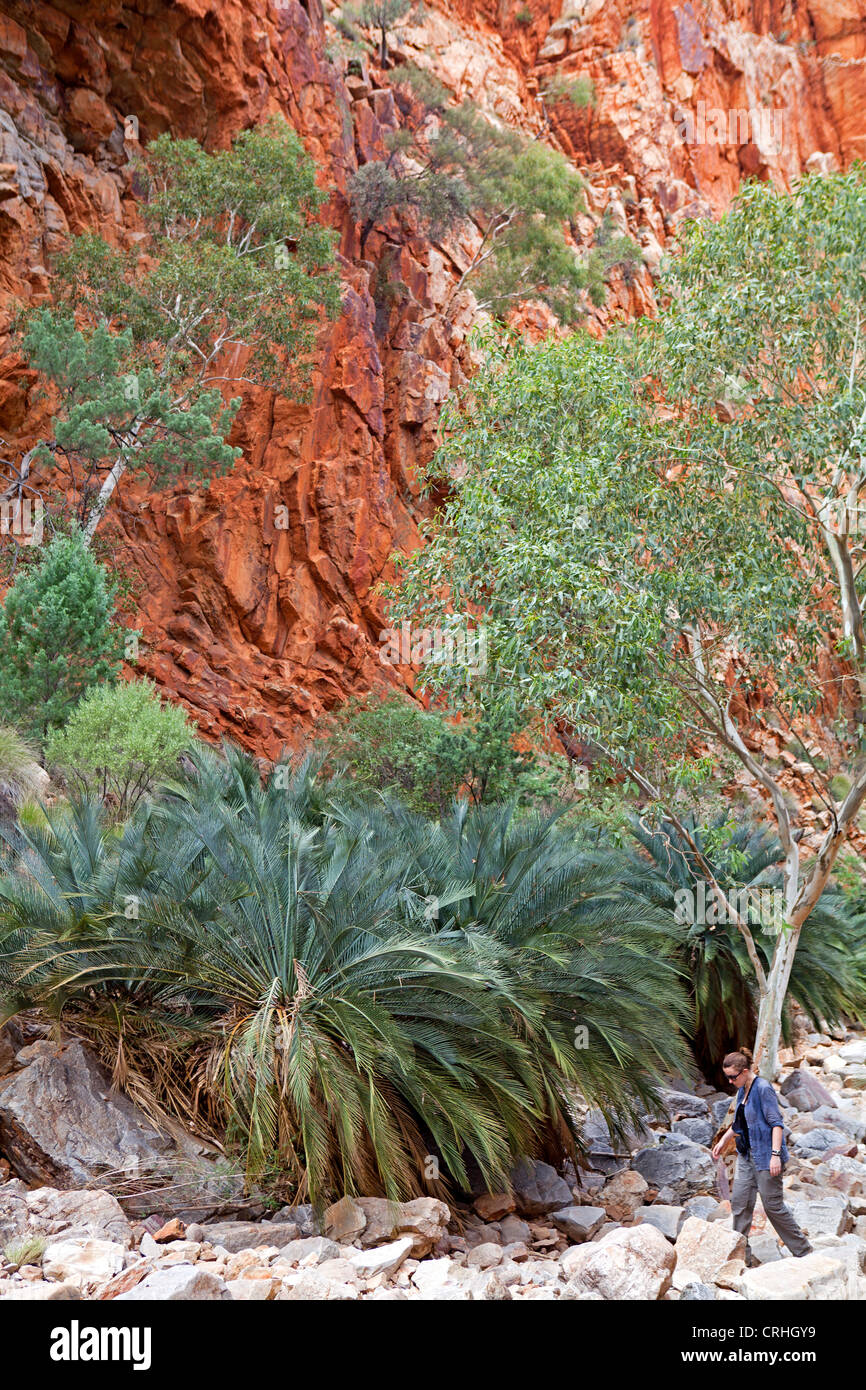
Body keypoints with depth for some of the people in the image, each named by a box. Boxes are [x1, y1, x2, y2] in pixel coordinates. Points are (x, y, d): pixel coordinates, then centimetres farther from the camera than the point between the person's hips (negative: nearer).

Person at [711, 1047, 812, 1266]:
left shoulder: (763, 1089, -17)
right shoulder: (742, 1091, 10)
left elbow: (776, 1123, -20)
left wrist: (775, 1155, -25)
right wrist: (723, 1141, 26)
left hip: (766, 1156, -9)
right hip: (747, 1156, 9)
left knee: (773, 1205, -1)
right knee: (739, 1201, 4)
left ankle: (803, 1251, 13)